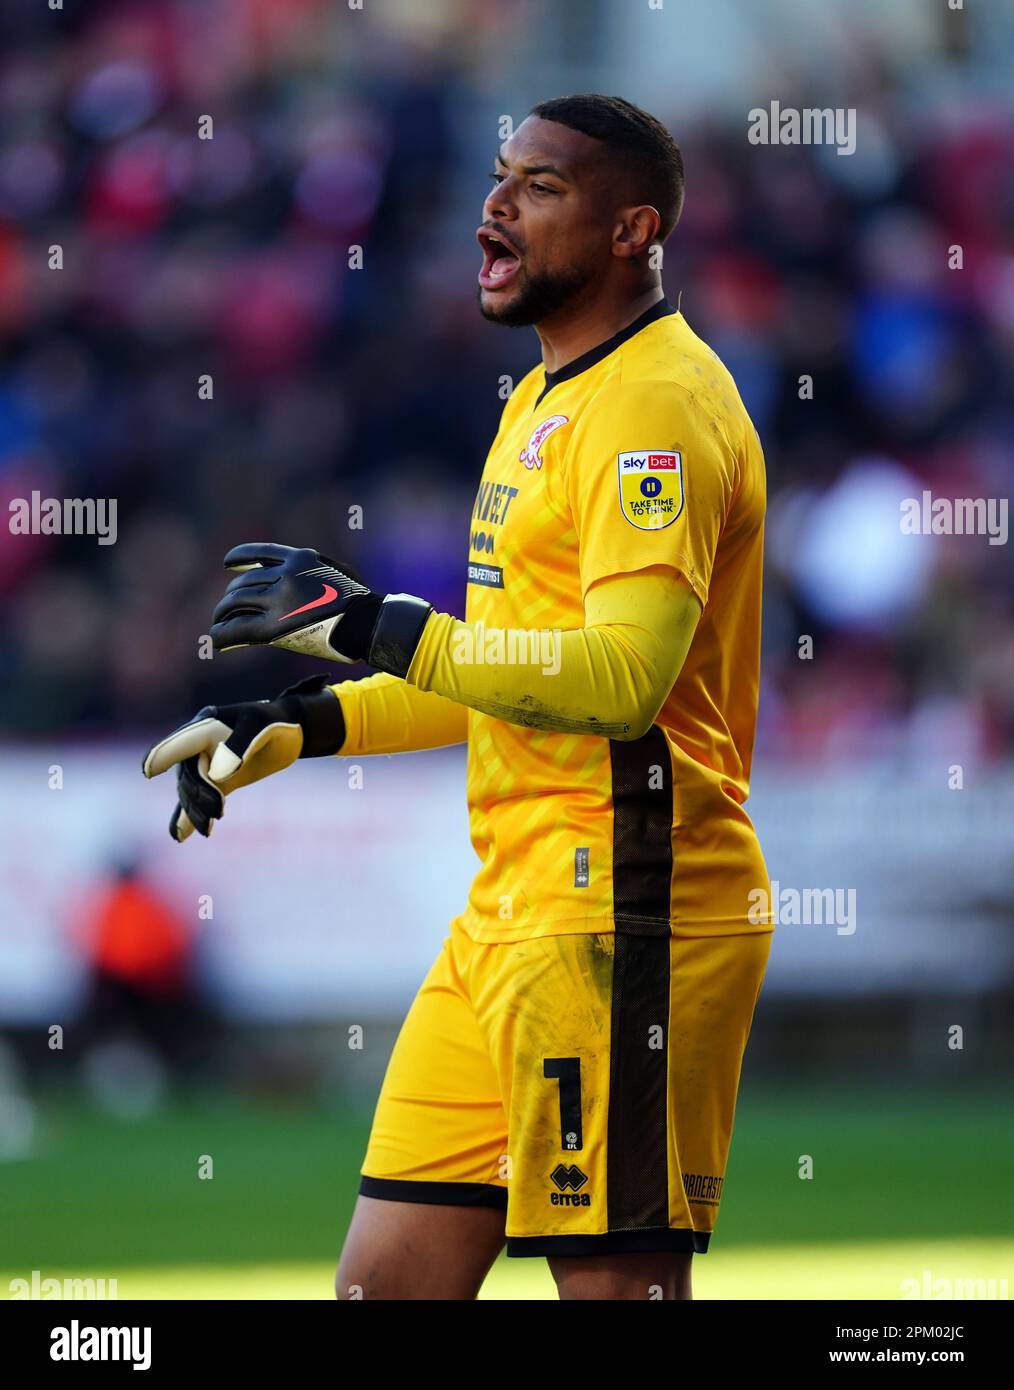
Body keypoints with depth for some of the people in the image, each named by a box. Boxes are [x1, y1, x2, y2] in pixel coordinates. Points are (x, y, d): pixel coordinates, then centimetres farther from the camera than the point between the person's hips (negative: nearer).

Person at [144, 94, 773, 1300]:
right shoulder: (546, 400, 20)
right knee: (387, 1277, 9)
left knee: (614, 1277, -8)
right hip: (510, 916, 10)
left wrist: (364, 623, -22)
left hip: (619, 916, -10)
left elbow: (623, 675, -24)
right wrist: (303, 726, 20)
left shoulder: (658, 403, -12)